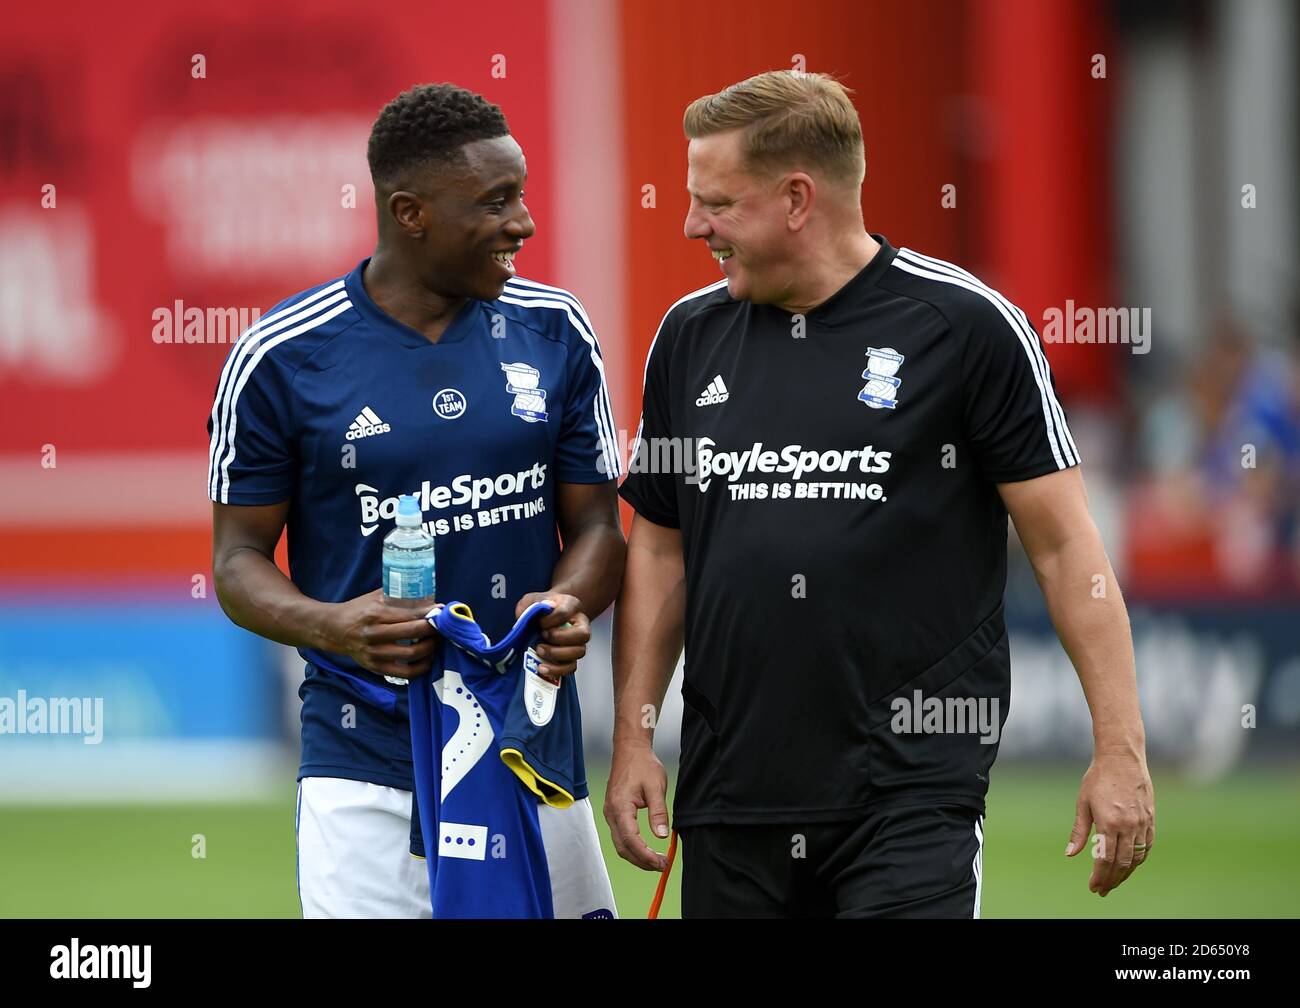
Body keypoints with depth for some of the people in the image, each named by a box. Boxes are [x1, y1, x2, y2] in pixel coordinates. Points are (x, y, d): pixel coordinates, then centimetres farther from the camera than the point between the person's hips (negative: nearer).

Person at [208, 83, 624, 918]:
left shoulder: (555, 331, 4)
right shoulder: (282, 357, -5)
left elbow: (595, 522, 9)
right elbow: (239, 556, 1)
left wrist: (565, 606, -14)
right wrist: (332, 626, -20)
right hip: (365, 774, -3)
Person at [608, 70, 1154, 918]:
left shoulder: (967, 325, -5)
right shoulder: (690, 336, 10)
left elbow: (1065, 543, -4)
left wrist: (1121, 750, -9)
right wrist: (634, 737, 9)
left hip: (911, 794, -5)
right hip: (732, 797, 5)